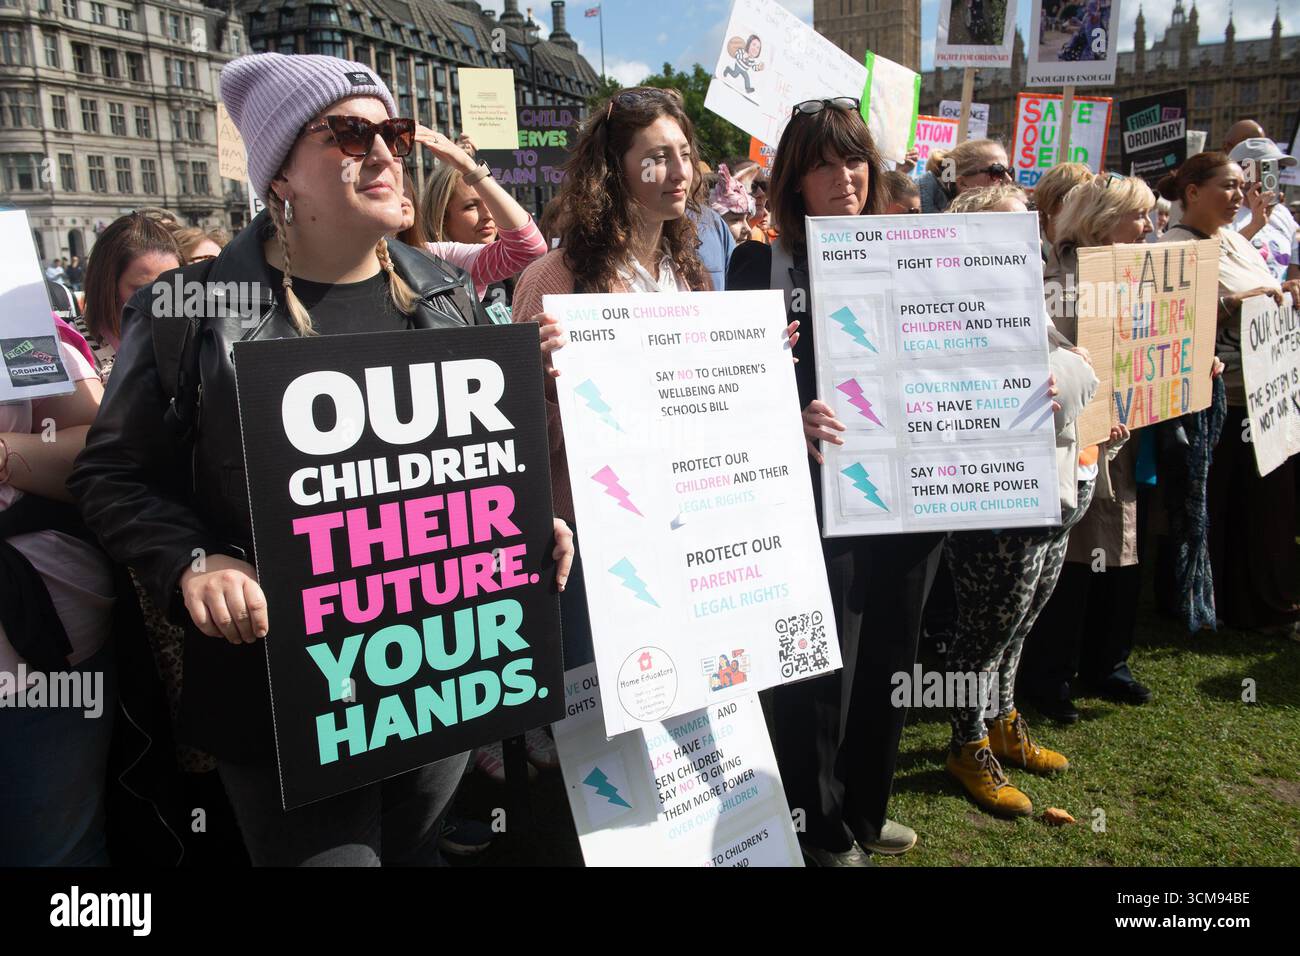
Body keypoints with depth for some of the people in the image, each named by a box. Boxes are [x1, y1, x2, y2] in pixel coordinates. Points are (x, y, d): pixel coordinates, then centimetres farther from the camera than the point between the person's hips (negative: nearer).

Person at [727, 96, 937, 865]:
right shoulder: (761, 265, -3)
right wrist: (790, 419, -28)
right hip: (815, 497, -5)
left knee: (889, 662, 17)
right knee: (820, 668, 4)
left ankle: (865, 812, 39)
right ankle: (820, 829, 27)